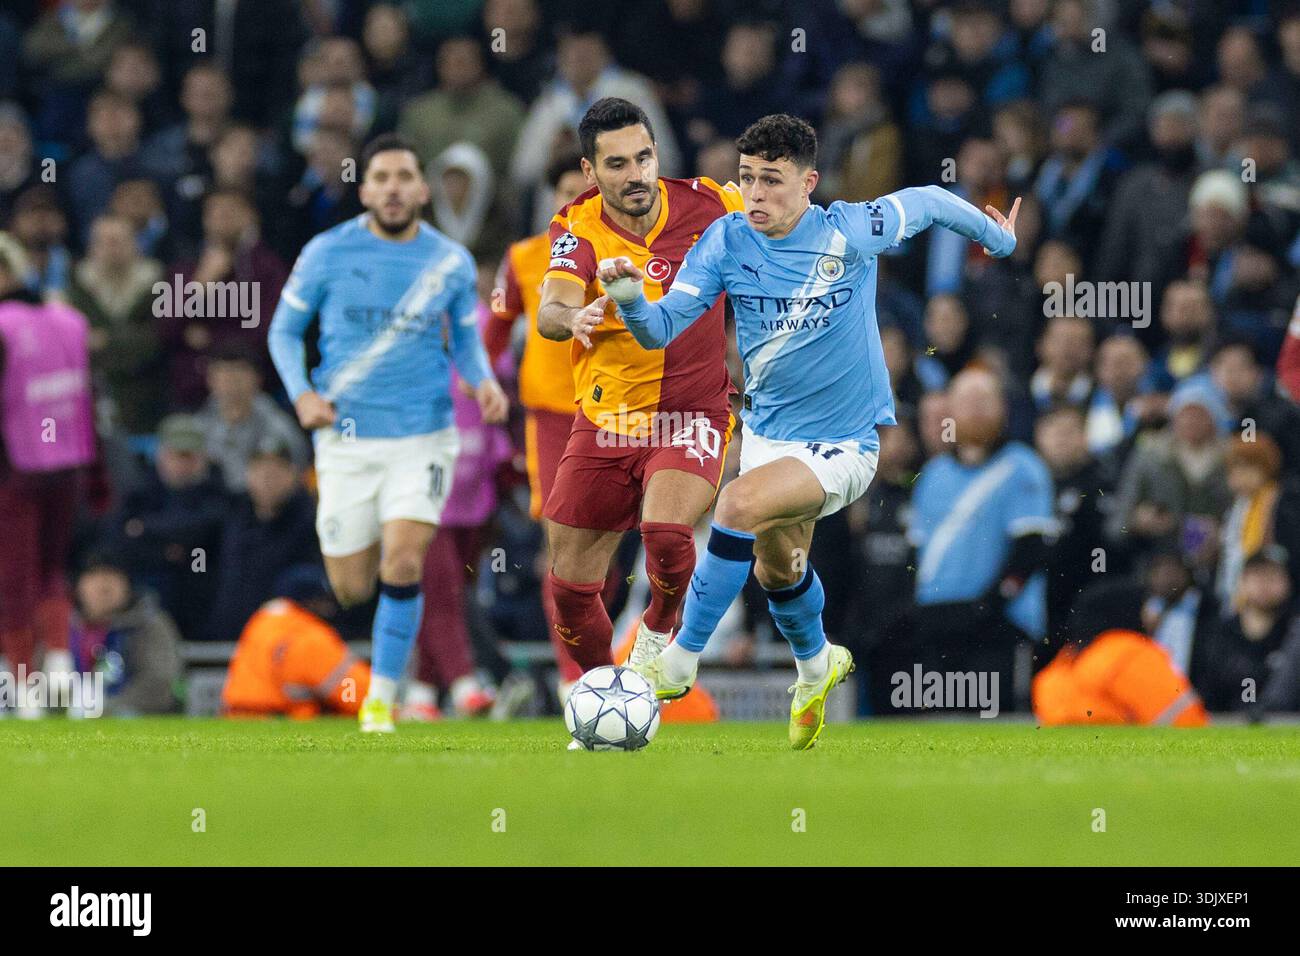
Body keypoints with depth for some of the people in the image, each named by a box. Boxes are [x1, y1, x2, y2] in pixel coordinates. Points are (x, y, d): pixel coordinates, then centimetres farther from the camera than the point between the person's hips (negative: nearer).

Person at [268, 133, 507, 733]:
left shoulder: (451, 262, 1)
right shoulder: (327, 254, -4)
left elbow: (465, 339, 14)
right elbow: (284, 329, 6)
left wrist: (484, 381, -7)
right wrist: (301, 393, -11)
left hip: (423, 436, 0)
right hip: (346, 440, 0)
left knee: (402, 564, -18)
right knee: (352, 591, 3)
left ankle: (382, 697, -3)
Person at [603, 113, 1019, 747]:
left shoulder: (849, 233, -17)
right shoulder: (727, 242, -9)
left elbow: (929, 202, 0)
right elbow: (662, 328, -13)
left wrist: (998, 240, 17)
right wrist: (630, 298, -35)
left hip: (844, 444, -5)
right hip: (768, 431, 5)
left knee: (740, 504, -29)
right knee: (777, 569, 21)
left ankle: (678, 664, -19)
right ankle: (816, 669, 54)